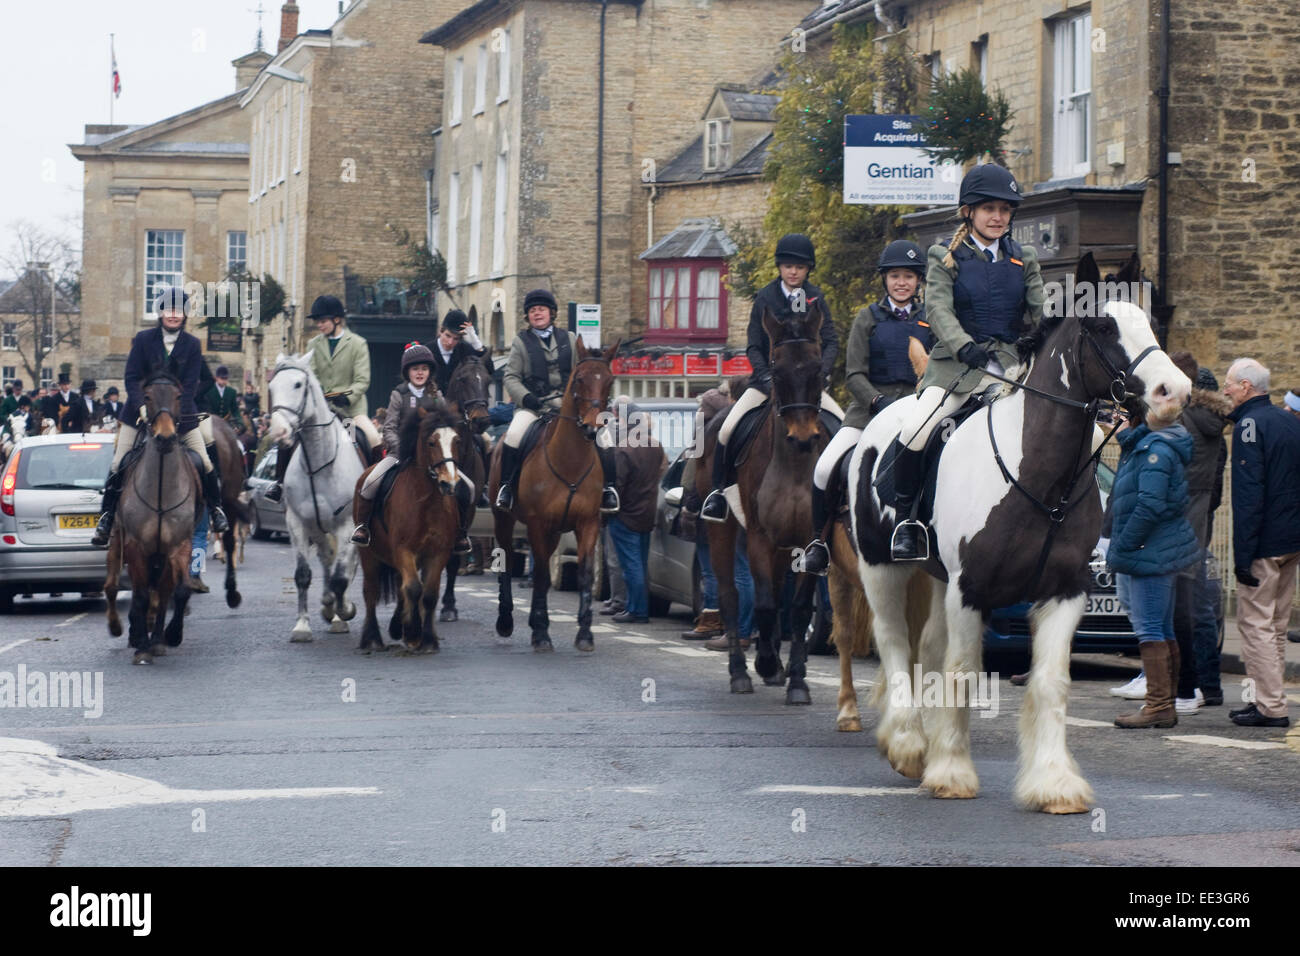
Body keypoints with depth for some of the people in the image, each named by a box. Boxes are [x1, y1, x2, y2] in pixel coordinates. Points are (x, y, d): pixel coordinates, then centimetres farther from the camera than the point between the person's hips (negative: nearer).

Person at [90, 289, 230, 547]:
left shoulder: (192, 345, -1)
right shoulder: (143, 339, -3)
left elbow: (190, 385, -7)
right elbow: (132, 378, -6)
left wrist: (173, 413, -21)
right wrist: (142, 407, -22)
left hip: (180, 413, 1)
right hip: (140, 411, 0)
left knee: (205, 463, -3)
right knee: (118, 464, -6)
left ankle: (215, 507, 20)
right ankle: (107, 516, 7)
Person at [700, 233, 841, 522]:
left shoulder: (815, 297, 5)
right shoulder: (766, 297, 0)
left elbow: (831, 341, 2)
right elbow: (753, 346, -1)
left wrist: (821, 374, -16)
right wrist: (767, 379, -16)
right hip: (768, 379, -1)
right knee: (727, 428, -19)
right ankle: (718, 490, -1)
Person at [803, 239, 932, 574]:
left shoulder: (930, 320, 12)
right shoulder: (868, 318, 7)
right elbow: (854, 374, 0)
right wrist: (878, 401, -18)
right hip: (870, 406, -1)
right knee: (825, 468, -22)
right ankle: (819, 538, -2)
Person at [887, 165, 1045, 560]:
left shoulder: (1024, 260, 16)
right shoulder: (945, 259, 5)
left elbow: (1040, 313, 9)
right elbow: (939, 309, -10)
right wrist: (964, 347, -28)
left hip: (1010, 364, 3)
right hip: (956, 365, -3)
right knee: (914, 430, -26)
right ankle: (904, 517, -8)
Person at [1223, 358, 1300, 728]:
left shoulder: (1249, 424, -13)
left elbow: (1249, 494, -19)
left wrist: (1242, 554, -19)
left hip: (1264, 544, -9)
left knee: (1255, 622, -5)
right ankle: (1270, 699, 19)